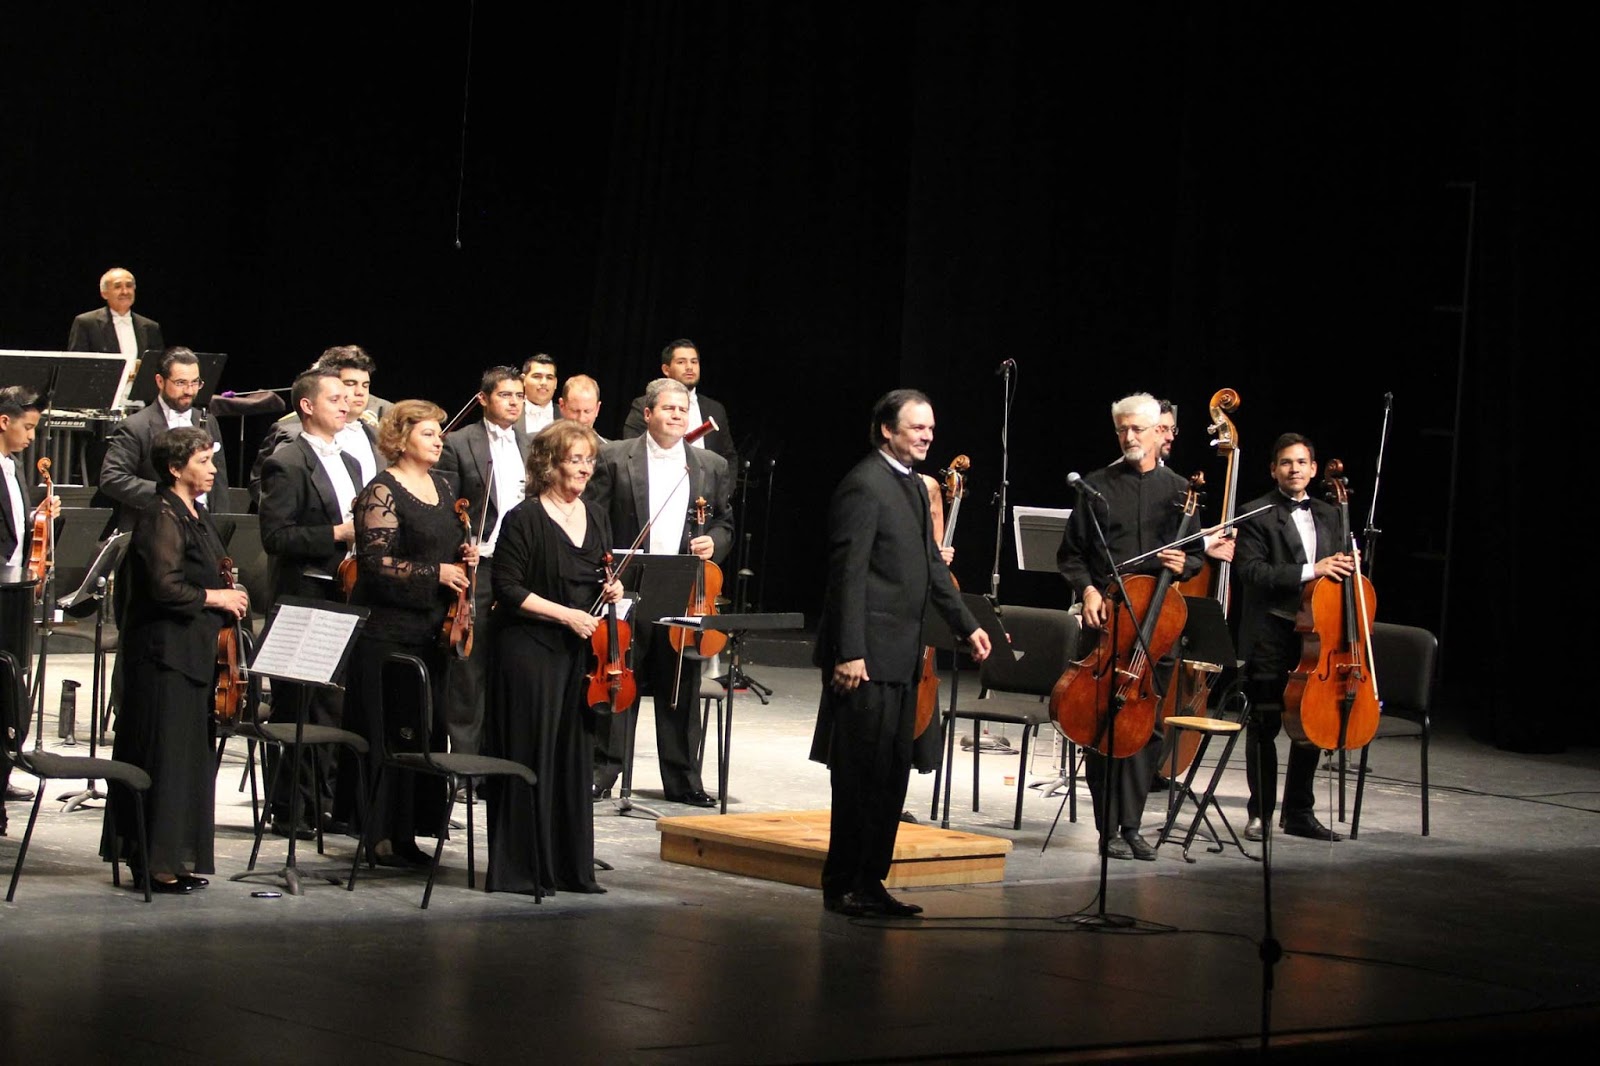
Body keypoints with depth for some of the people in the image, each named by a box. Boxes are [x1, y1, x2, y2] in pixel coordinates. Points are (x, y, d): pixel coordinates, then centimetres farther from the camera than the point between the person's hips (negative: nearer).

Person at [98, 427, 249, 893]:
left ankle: (178, 859, 18)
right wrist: (215, 597, -13)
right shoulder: (162, 518, -15)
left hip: (192, 653, 10)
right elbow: (164, 587, -23)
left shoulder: (195, 516, 16)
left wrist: (228, 599, 8)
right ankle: (158, 863, -2)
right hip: (164, 653, -10)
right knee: (166, 758, -6)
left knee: (191, 758, 12)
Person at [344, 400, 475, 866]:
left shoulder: (441, 486, 14)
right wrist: (436, 573, -17)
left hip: (432, 631, 8)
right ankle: (382, 835, 2)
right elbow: (376, 564, -16)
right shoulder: (382, 493, -9)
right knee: (388, 732, -4)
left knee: (428, 731, 7)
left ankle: (407, 831, 14)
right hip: (388, 631, -8)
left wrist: (465, 556, 5)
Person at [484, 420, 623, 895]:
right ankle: (517, 868, 2)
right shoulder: (524, 520, -9)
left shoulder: (595, 516, 11)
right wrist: (566, 614, -16)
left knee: (574, 758, 9)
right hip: (530, 652, -6)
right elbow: (507, 588, -11)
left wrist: (610, 590, 1)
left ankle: (571, 866, 15)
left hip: (581, 652, 6)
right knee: (529, 757, -4)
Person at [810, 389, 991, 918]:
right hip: (868, 655, -9)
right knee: (861, 772, -5)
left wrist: (967, 625, 23)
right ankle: (843, 887, 2)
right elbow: (848, 573, -18)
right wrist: (849, 652, -22)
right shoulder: (864, 486, -13)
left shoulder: (913, 487, 17)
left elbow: (931, 564, 26)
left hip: (901, 656, 9)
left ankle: (869, 882, 16)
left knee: (891, 774, 10)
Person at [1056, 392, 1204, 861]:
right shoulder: (1097, 486, 6)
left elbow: (1198, 556, 15)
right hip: (1105, 616, -2)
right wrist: (1087, 589, -9)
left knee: (1149, 724, 3)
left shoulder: (1180, 491, 10)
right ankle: (1110, 826, 2)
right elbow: (1070, 554, 8)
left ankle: (1130, 824, 12)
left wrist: (1183, 565, -8)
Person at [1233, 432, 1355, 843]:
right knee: (1264, 726, 0)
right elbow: (1250, 571, -15)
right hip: (1270, 636, -5)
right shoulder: (1257, 514, -4)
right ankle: (1261, 813, 8)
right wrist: (1310, 571, -21)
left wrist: (1344, 566, -2)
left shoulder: (1328, 516, 15)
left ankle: (1299, 813, 19)